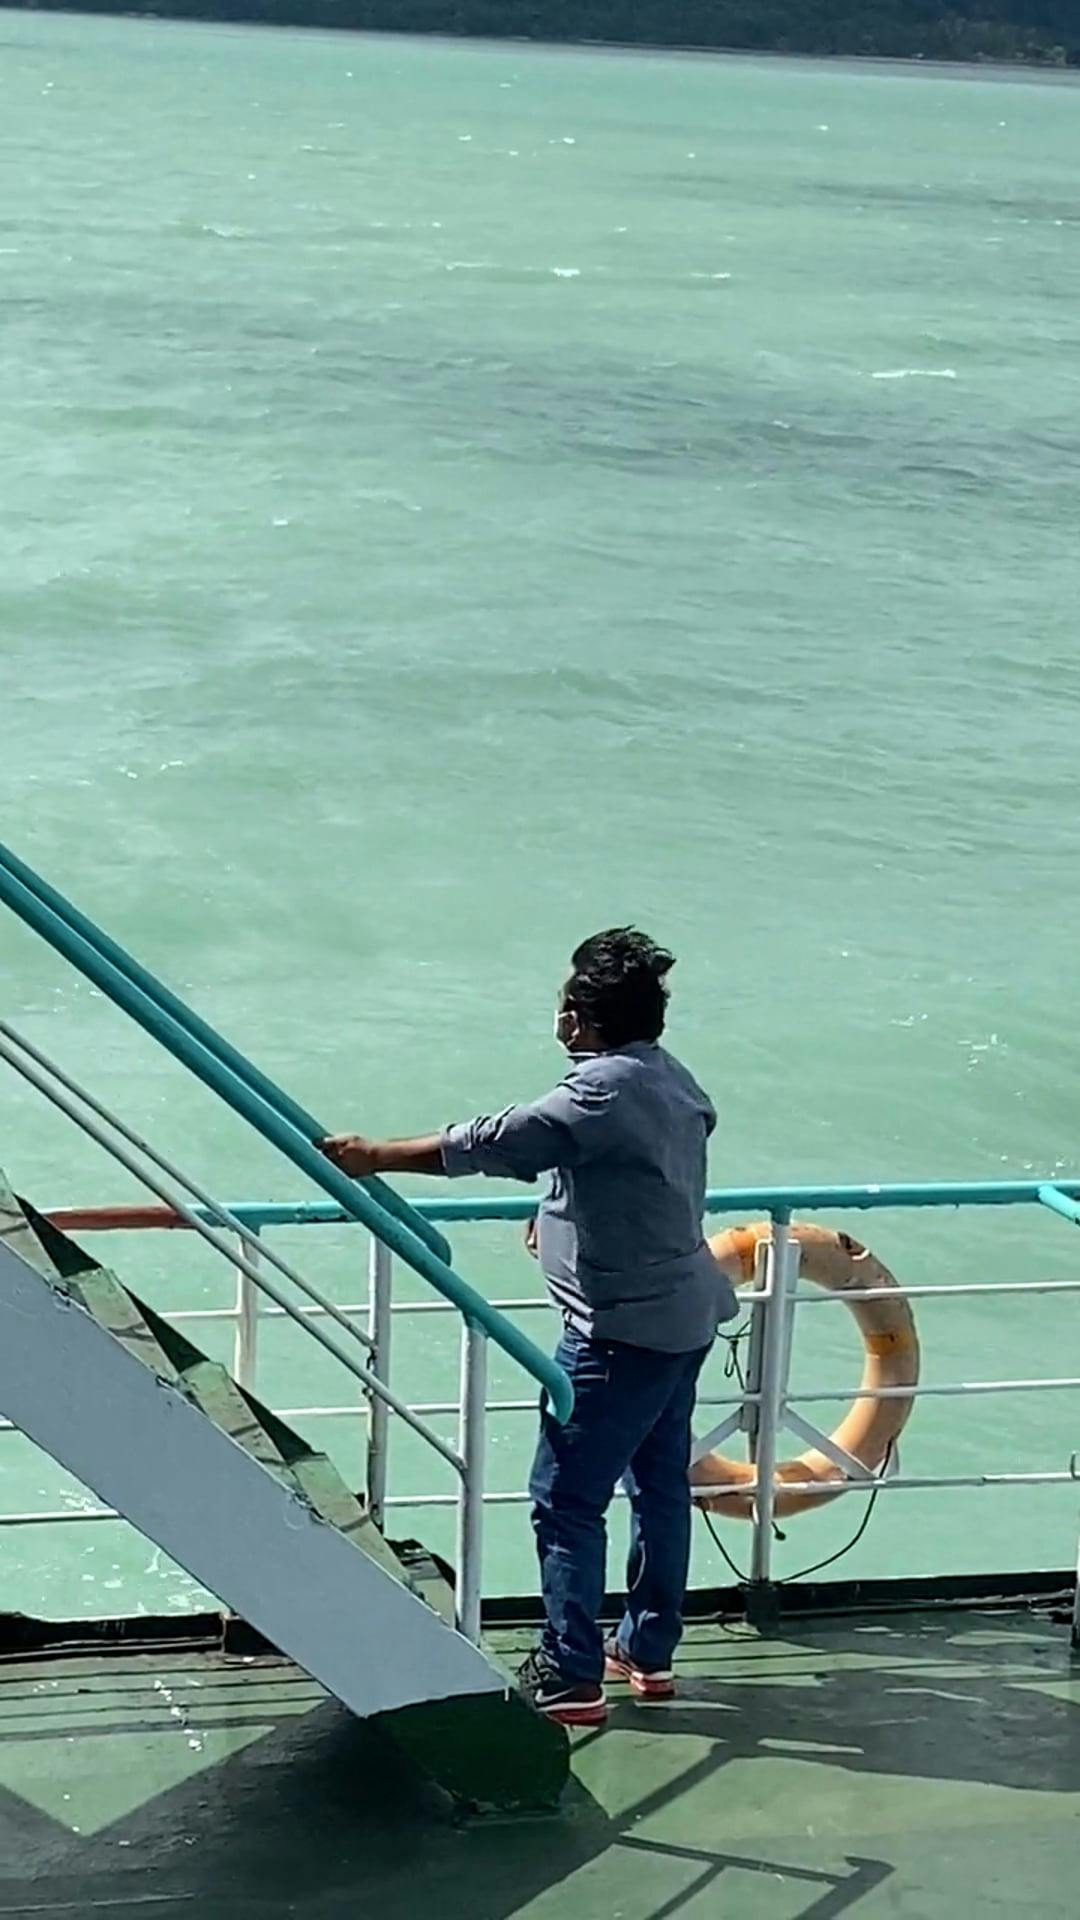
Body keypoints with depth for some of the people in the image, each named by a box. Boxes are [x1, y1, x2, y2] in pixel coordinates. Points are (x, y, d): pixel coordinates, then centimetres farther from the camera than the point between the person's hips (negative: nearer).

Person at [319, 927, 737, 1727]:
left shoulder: (605, 1090, -21)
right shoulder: (671, 1078, 7)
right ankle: (651, 1650, 29)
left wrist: (377, 1156, -20)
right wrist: (567, 1208, 21)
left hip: (622, 1328, -10)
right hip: (684, 1317, 10)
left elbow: (489, 1143, -25)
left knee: (567, 1500, -3)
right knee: (660, 1482, 18)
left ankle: (570, 1677, 1)